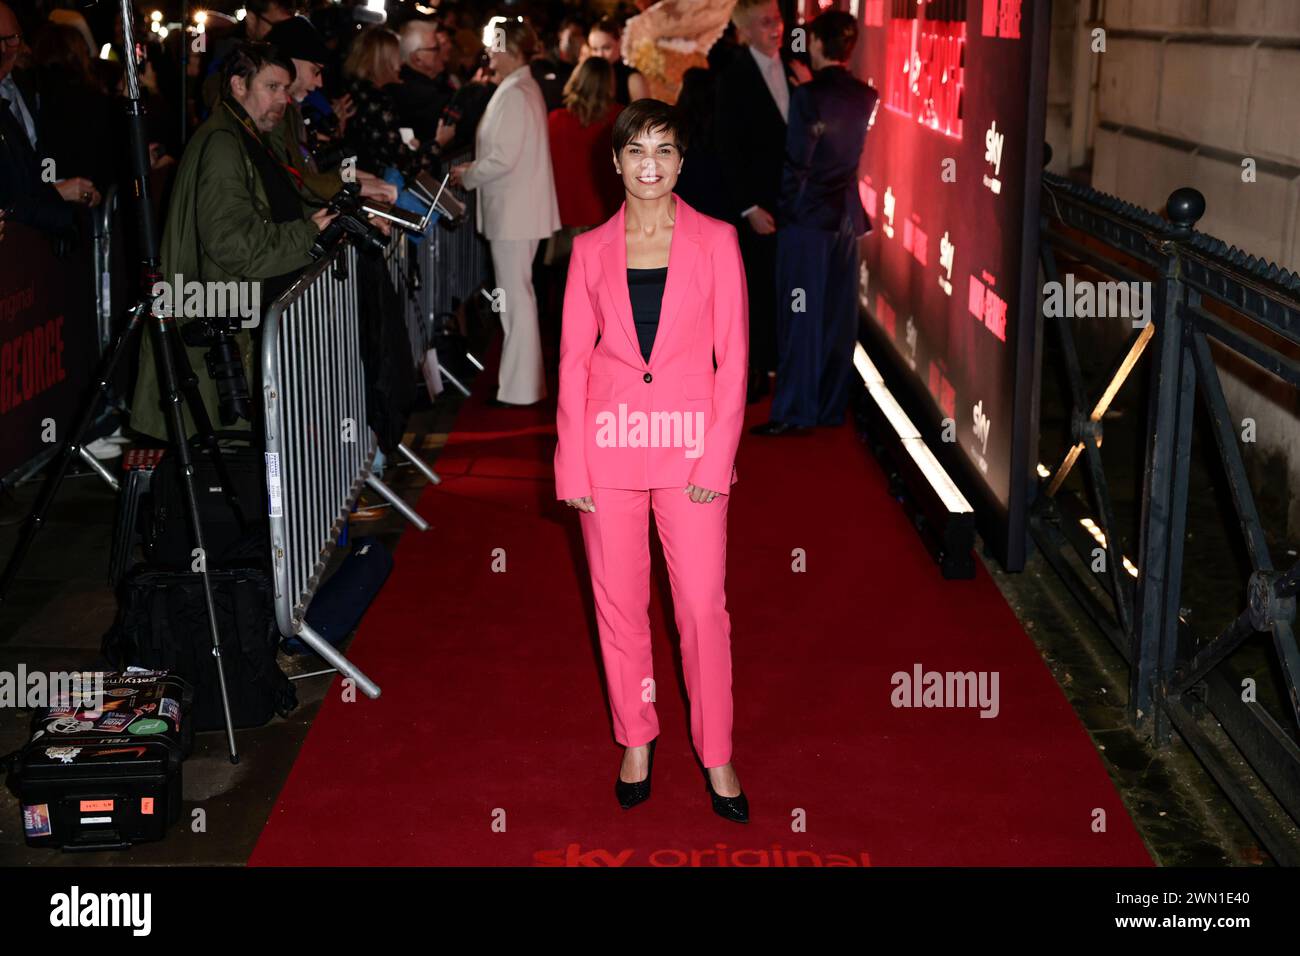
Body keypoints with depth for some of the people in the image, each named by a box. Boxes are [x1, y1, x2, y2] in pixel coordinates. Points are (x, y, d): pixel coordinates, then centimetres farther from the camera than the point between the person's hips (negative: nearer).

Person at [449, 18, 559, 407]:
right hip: (517, 208, 10)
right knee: (518, 296, 17)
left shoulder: (514, 95, -18)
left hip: (513, 212, -10)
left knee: (515, 298, -3)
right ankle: (524, 380, 27)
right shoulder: (522, 88, 12)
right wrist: (474, 167, 10)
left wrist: (465, 176, -7)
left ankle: (520, 389, 5)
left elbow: (503, 159, -21)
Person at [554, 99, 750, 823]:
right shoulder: (592, 250, 6)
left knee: (703, 605, 0)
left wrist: (716, 458, -8)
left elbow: (733, 357, 0)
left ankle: (716, 752, 16)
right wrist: (573, 465, -2)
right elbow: (573, 361, 5)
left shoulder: (716, 241, 1)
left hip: (689, 443, -2)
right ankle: (637, 738, 27)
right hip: (608, 443, 2)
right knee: (619, 602, 9)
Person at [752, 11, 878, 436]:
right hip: (848, 217, 6)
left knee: (802, 318, -1)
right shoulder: (867, 97, 4)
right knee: (838, 317, 10)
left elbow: (797, 161, -14)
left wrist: (784, 210, -3)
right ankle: (831, 406, 18)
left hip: (808, 217, -6)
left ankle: (795, 412, 2)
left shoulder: (809, 95, -15)